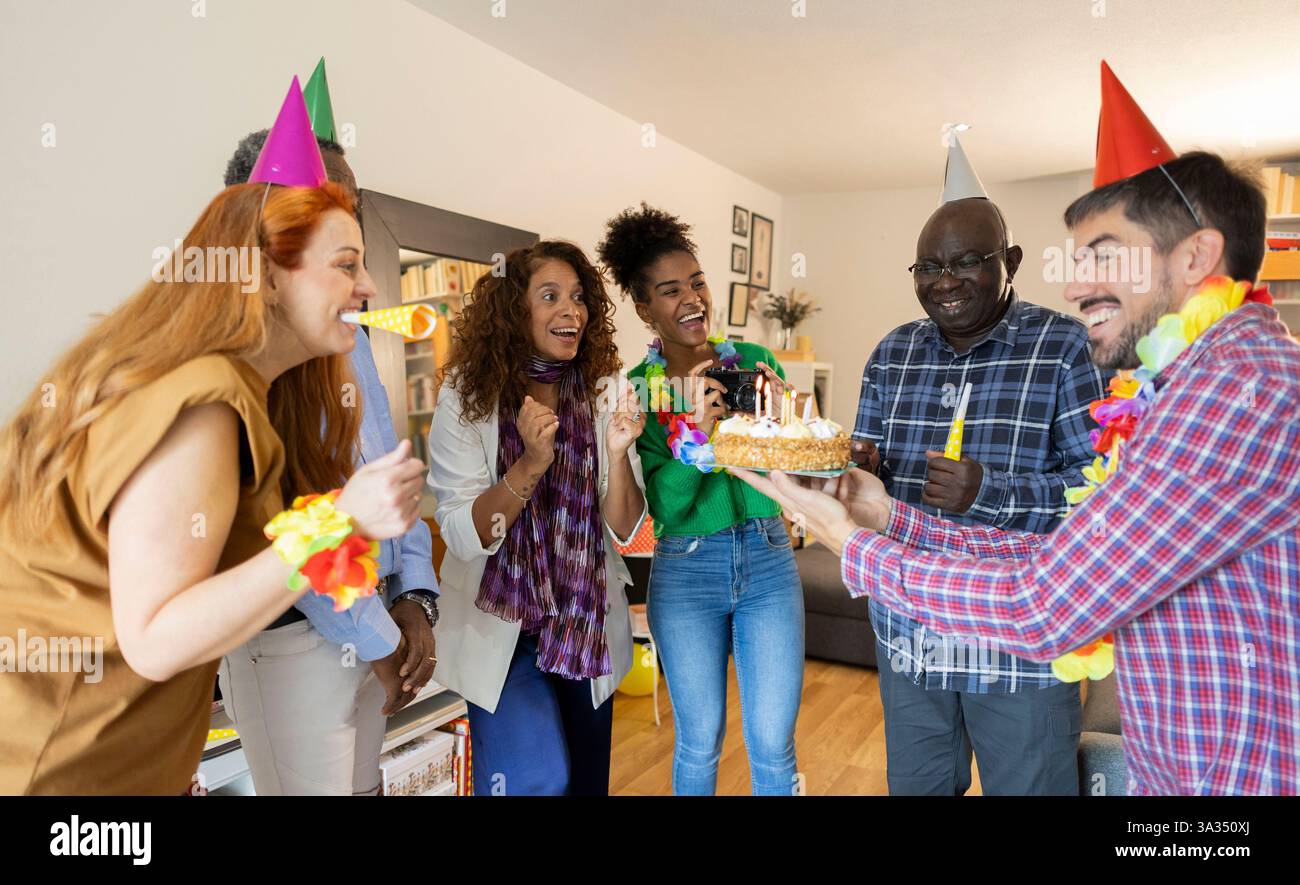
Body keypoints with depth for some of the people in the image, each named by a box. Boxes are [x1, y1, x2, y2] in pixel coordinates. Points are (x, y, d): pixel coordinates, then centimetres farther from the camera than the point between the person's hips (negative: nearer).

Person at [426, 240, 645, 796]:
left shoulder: (605, 392, -6)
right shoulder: (468, 396, -12)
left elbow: (624, 531, -8)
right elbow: (463, 537, -16)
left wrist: (617, 453, -25)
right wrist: (531, 463, -30)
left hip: (588, 624, 3)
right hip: (499, 625, -3)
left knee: (586, 778, 15)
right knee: (538, 779, -13)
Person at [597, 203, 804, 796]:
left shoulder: (754, 362, -1)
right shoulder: (635, 390, -6)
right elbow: (663, 507, -12)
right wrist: (697, 433, -27)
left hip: (768, 559, 1)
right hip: (686, 573, -1)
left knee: (773, 744, 7)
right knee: (699, 743, 14)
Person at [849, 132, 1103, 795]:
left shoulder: (1066, 347, -9)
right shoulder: (893, 353, 6)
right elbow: (868, 465, 8)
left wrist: (990, 493, -28)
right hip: (908, 636, 5)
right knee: (913, 787, 21)